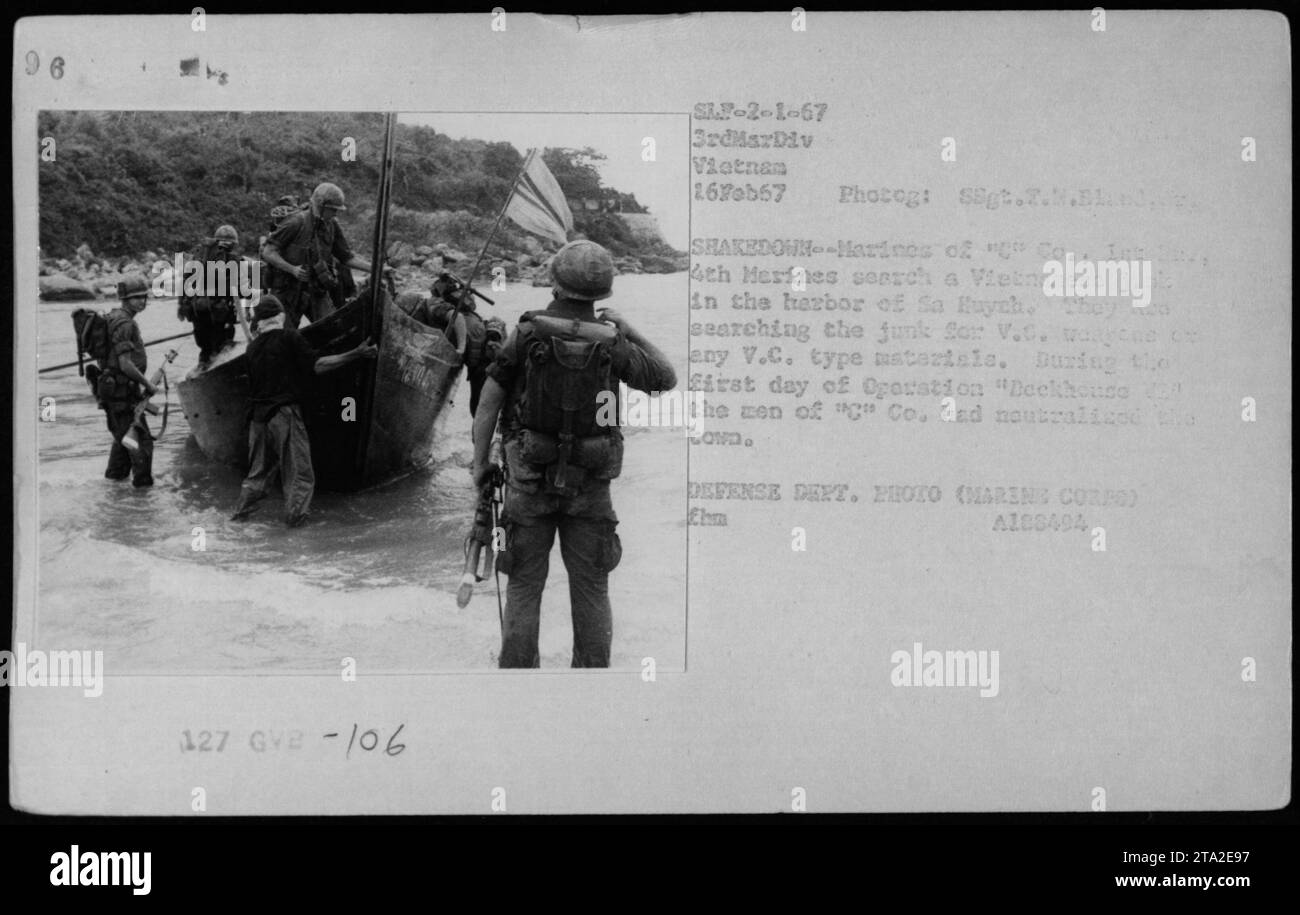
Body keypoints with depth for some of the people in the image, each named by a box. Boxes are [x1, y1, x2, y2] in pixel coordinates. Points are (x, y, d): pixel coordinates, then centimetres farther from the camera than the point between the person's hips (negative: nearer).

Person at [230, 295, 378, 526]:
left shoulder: (252, 347, 7)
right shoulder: (289, 337, -7)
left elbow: (252, 383, 13)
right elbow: (317, 365, -14)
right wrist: (356, 354, -15)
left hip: (258, 416, 5)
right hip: (285, 413, -5)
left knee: (259, 469, 17)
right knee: (298, 472, 3)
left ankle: (242, 512, 17)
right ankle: (294, 515, -1)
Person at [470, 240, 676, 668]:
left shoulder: (526, 333, -10)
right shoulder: (611, 345, -9)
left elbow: (488, 403, -7)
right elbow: (666, 379, 6)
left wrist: (479, 463, 5)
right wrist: (631, 331, 11)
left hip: (531, 480, 0)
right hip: (590, 484, 1)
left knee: (524, 588, 8)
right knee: (591, 589, 10)